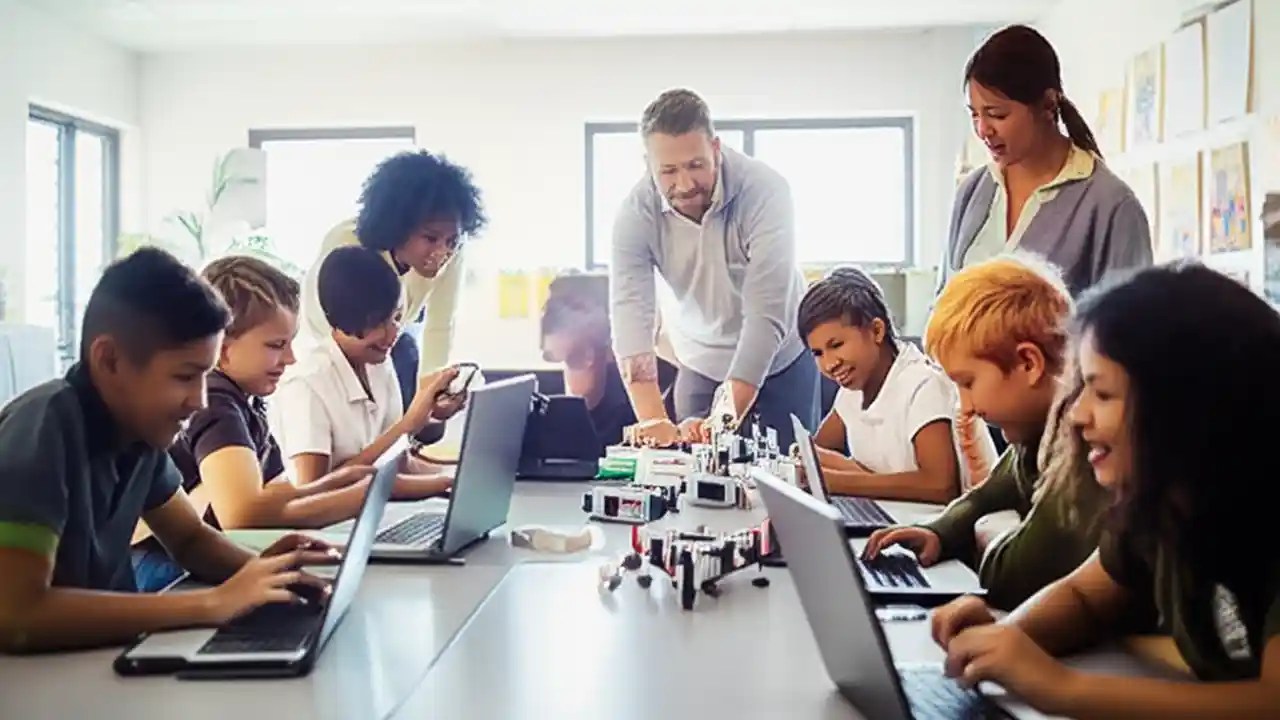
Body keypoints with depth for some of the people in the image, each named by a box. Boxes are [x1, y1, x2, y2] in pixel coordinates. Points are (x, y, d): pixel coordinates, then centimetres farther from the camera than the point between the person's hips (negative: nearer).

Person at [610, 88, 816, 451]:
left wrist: (726, 419, -36)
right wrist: (653, 419, -39)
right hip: (701, 362, 2)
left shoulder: (765, 190, -27)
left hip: (780, 360, -1)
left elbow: (766, 315, -31)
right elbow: (630, 313, -27)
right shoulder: (636, 212, -20)